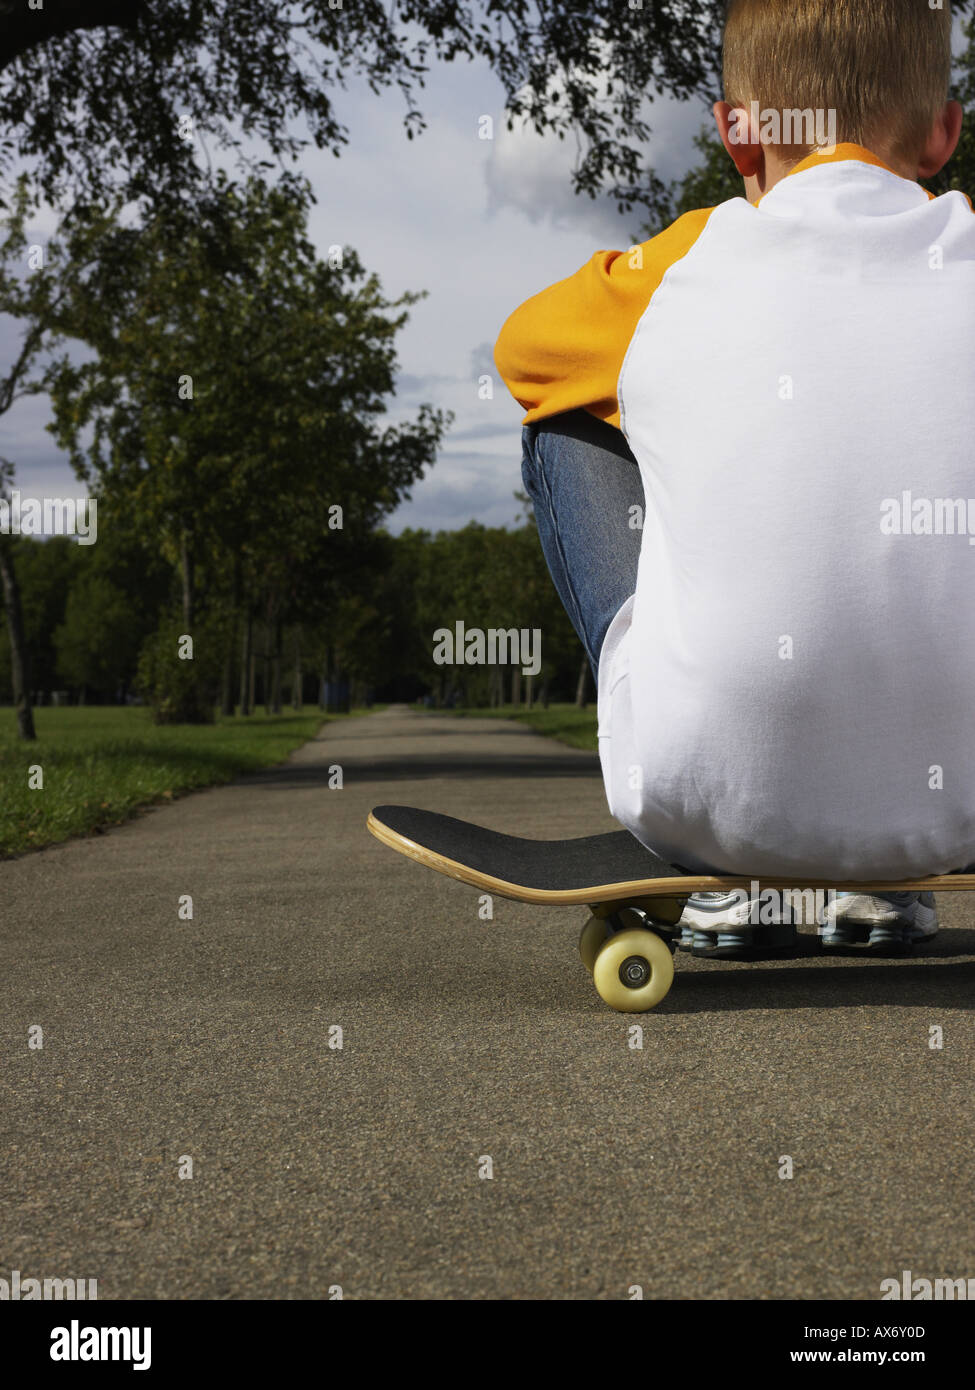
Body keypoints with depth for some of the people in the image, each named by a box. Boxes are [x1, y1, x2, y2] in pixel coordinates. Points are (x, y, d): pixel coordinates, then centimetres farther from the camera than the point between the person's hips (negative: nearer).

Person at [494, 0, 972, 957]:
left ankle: (714, 878, 23)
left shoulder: (685, 271, 1)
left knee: (565, 425, 22)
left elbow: (521, 344, 23)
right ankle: (893, 879, 28)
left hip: (707, 800, -1)